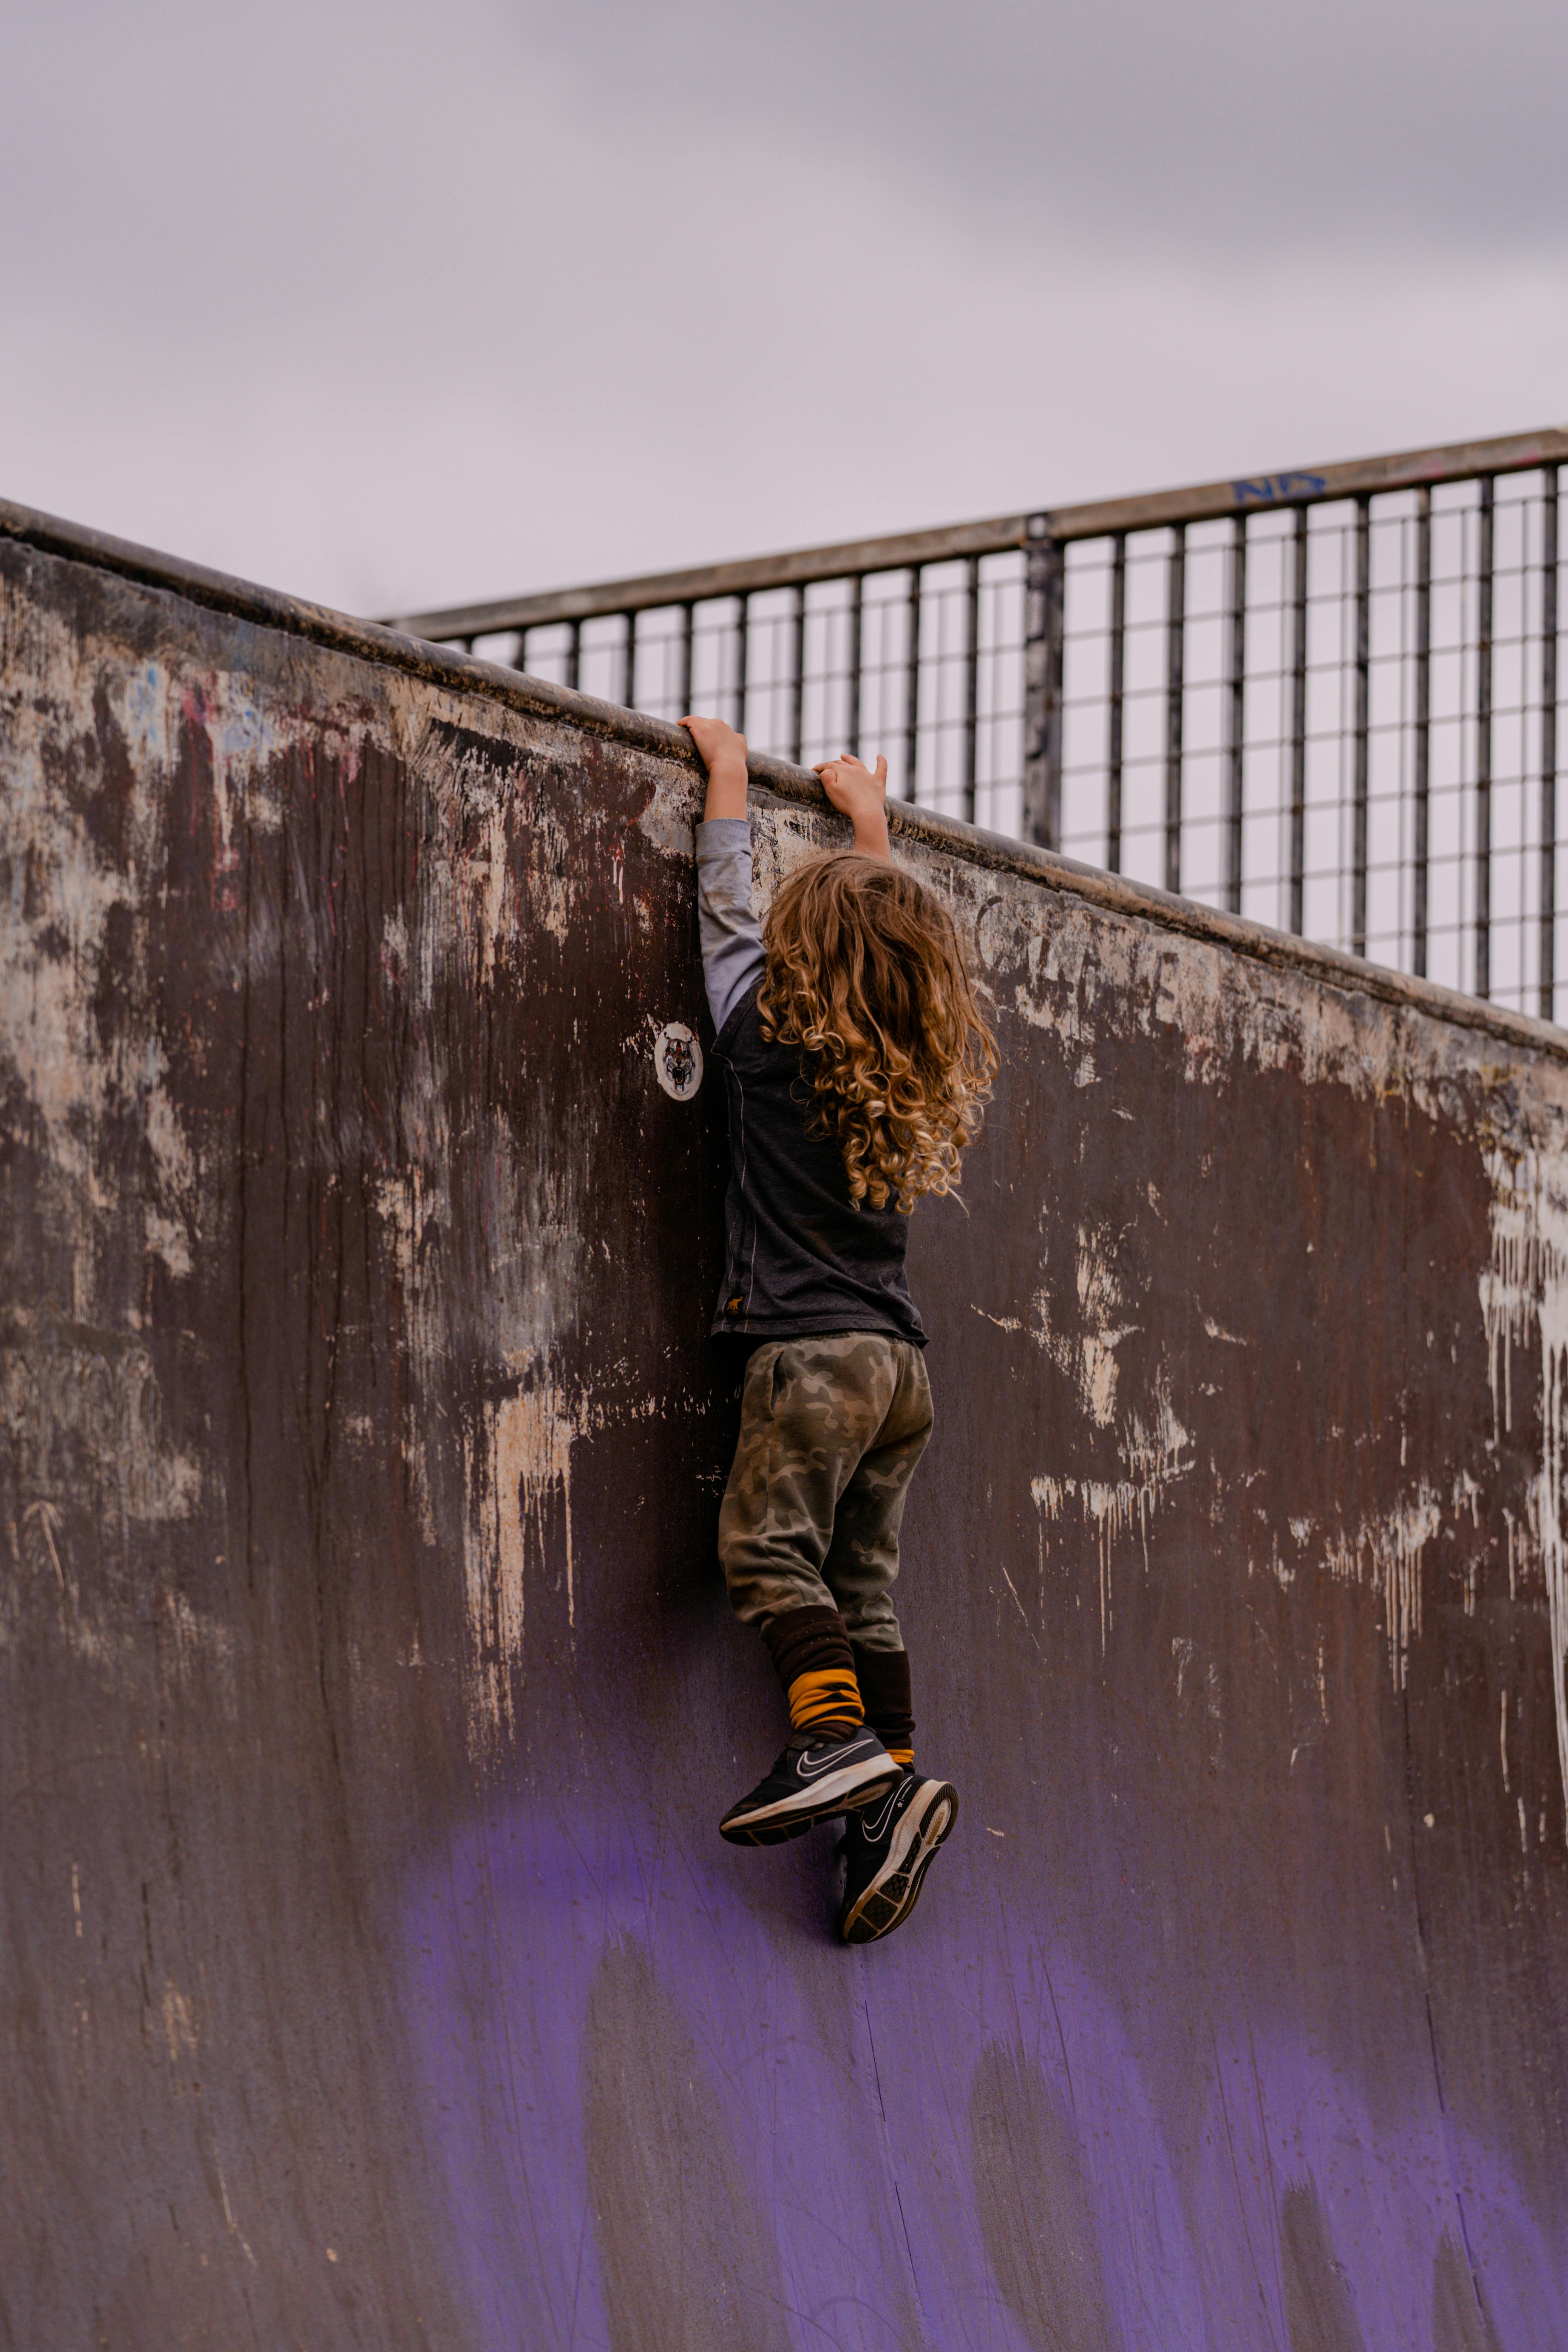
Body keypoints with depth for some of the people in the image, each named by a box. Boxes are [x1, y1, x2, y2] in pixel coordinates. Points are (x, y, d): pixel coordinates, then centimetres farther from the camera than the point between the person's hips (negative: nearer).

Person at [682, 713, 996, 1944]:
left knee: (770, 1543, -11)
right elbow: (893, 941, 28)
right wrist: (870, 822, 41)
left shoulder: (777, 1045, -5)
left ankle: (837, 1742, -27)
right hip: (903, 1360, 7)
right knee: (865, 1580, 5)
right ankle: (890, 1785, -3)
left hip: (815, 1352, -7)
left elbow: (728, 916, 7)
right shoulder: (918, 1076, 10)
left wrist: (727, 769, 18)